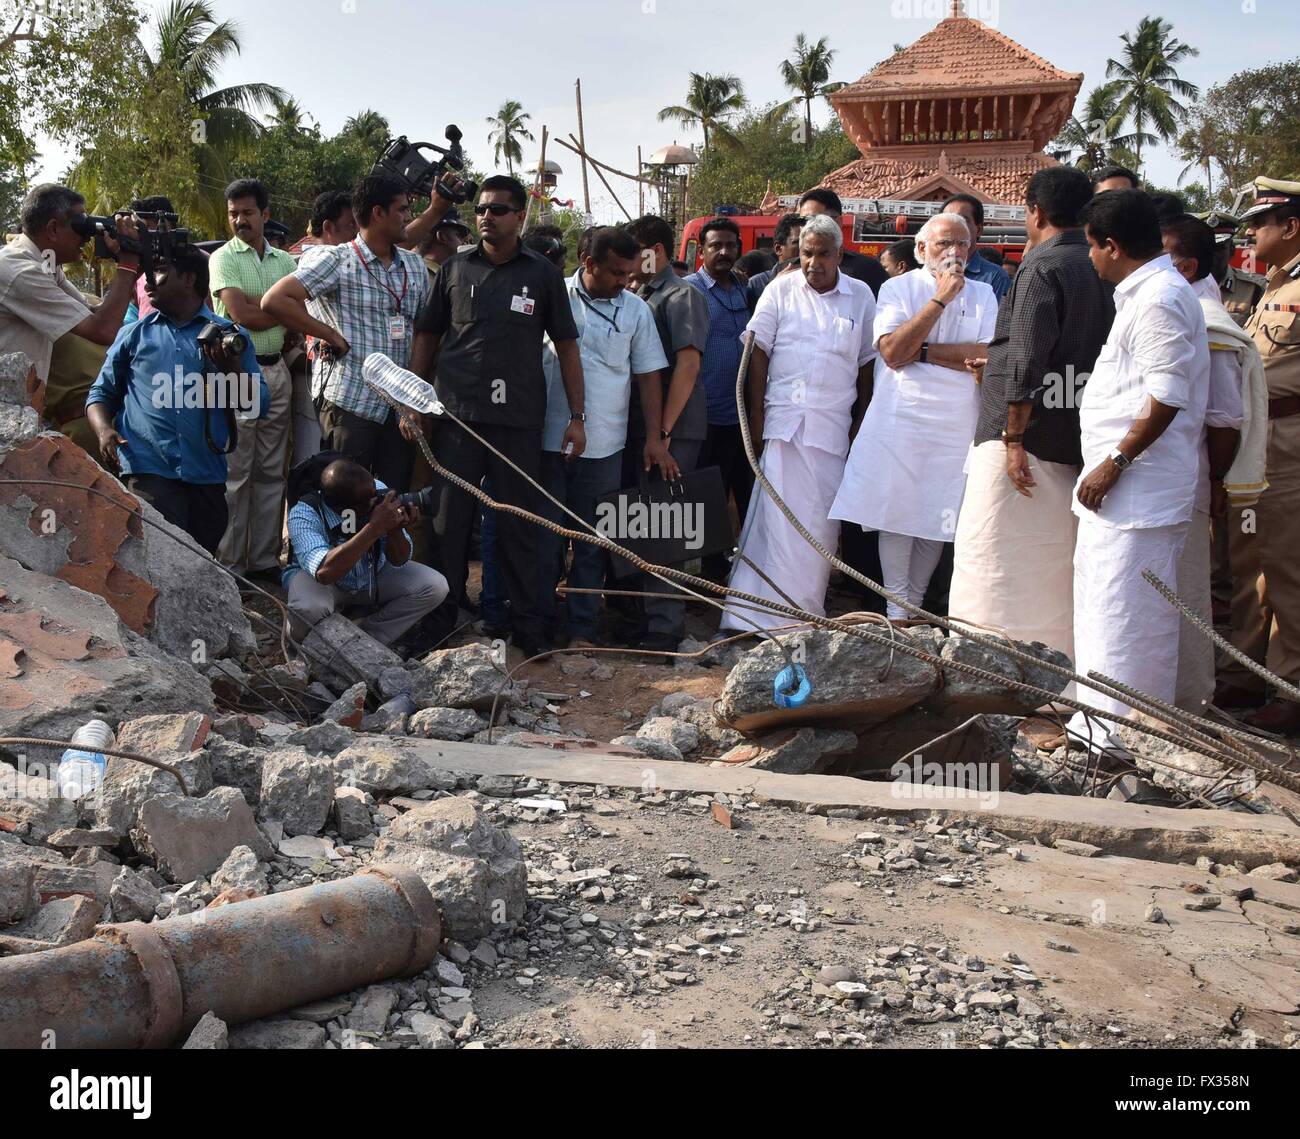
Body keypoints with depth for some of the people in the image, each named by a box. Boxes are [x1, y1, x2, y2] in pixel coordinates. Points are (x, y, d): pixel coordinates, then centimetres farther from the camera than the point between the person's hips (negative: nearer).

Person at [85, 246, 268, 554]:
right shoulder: (133, 334, 16)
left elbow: (258, 404, 7)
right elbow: (102, 393, 16)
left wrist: (232, 367, -11)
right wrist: (104, 431, -4)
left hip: (208, 475, 1)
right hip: (149, 471, -1)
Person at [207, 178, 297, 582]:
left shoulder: (285, 261, 14)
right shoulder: (223, 259, -1)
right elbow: (242, 315, -13)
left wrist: (254, 302, -11)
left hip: (276, 370, 5)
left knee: (271, 472, 9)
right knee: (235, 474, -4)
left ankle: (265, 559, 17)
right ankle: (229, 564, 2)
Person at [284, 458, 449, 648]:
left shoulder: (378, 492, -22)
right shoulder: (304, 514, -32)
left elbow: (399, 561, -15)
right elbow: (325, 571, -50)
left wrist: (396, 529, -37)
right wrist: (375, 527, -51)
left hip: (373, 574, 4)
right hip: (320, 581, -4)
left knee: (435, 587, -15)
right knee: (310, 609, -38)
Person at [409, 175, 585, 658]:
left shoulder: (542, 274, 4)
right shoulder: (455, 269, 8)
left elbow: (566, 345, 5)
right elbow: (428, 338, 12)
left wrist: (577, 415, -1)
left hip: (519, 418, -1)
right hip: (457, 413, 1)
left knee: (519, 525, 5)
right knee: (450, 521, 6)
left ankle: (529, 624, 13)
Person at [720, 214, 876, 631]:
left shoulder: (861, 297, 8)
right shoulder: (781, 290, 4)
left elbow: (867, 363, 11)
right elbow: (758, 353, 3)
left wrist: (861, 421, 8)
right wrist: (756, 416, -3)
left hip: (833, 425, 2)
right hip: (783, 420, -2)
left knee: (823, 521, 4)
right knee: (776, 515, -9)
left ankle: (806, 615, 16)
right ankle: (752, 616, -6)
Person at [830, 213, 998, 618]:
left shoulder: (982, 294, 10)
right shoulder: (898, 288, 2)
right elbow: (892, 352, -14)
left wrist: (922, 350, -10)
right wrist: (940, 299, -13)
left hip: (957, 423, 3)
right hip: (901, 420, -2)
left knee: (938, 519, 6)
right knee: (897, 513, -3)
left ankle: (915, 601, 20)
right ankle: (896, 610, 9)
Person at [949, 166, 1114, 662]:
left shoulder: (1042, 267, -11)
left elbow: (1027, 363, -19)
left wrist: (1014, 437, -17)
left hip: (1031, 440, -8)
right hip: (1078, 444, 8)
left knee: (999, 568, -3)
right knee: (1059, 566, 15)